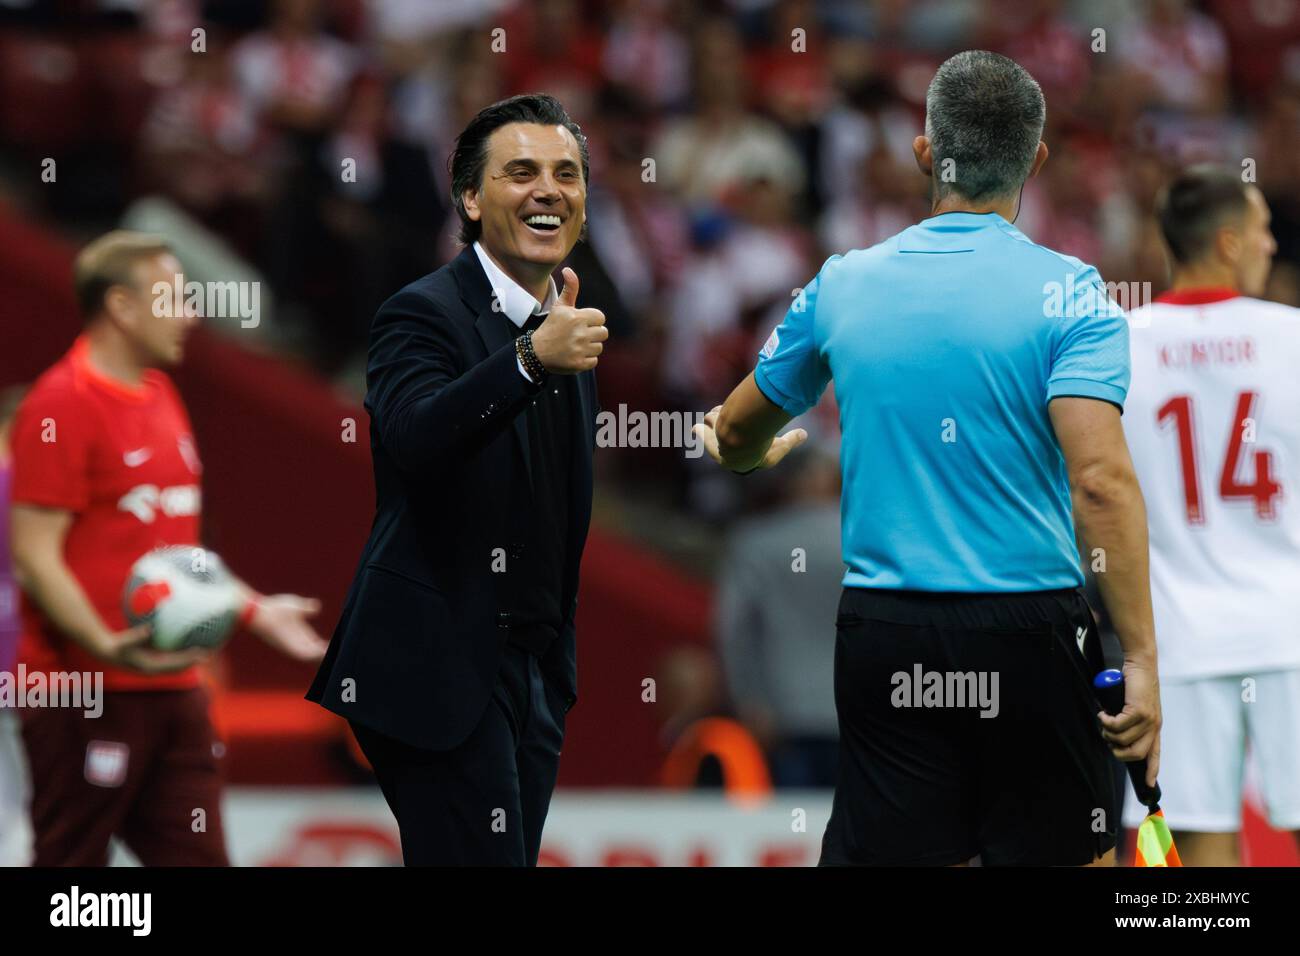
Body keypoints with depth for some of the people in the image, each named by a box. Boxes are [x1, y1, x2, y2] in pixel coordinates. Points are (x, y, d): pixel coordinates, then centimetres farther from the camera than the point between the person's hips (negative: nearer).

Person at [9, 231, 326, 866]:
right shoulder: (60, 406, -12)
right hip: (85, 697, -9)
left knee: (196, 855, 6)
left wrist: (254, 611, 22)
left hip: (171, 689, 9)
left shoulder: (160, 396, 16)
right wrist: (107, 645, -28)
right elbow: (34, 557, -17)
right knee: (70, 860, -4)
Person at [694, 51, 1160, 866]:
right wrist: (1142, 658, -17)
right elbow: (1100, 480, -18)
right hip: (1028, 631, -3)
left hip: (883, 639, 3)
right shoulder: (1067, 293, -7)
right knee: (1068, 857, 6)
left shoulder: (843, 286, 5)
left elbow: (737, 438, 20)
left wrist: (753, 452, 45)